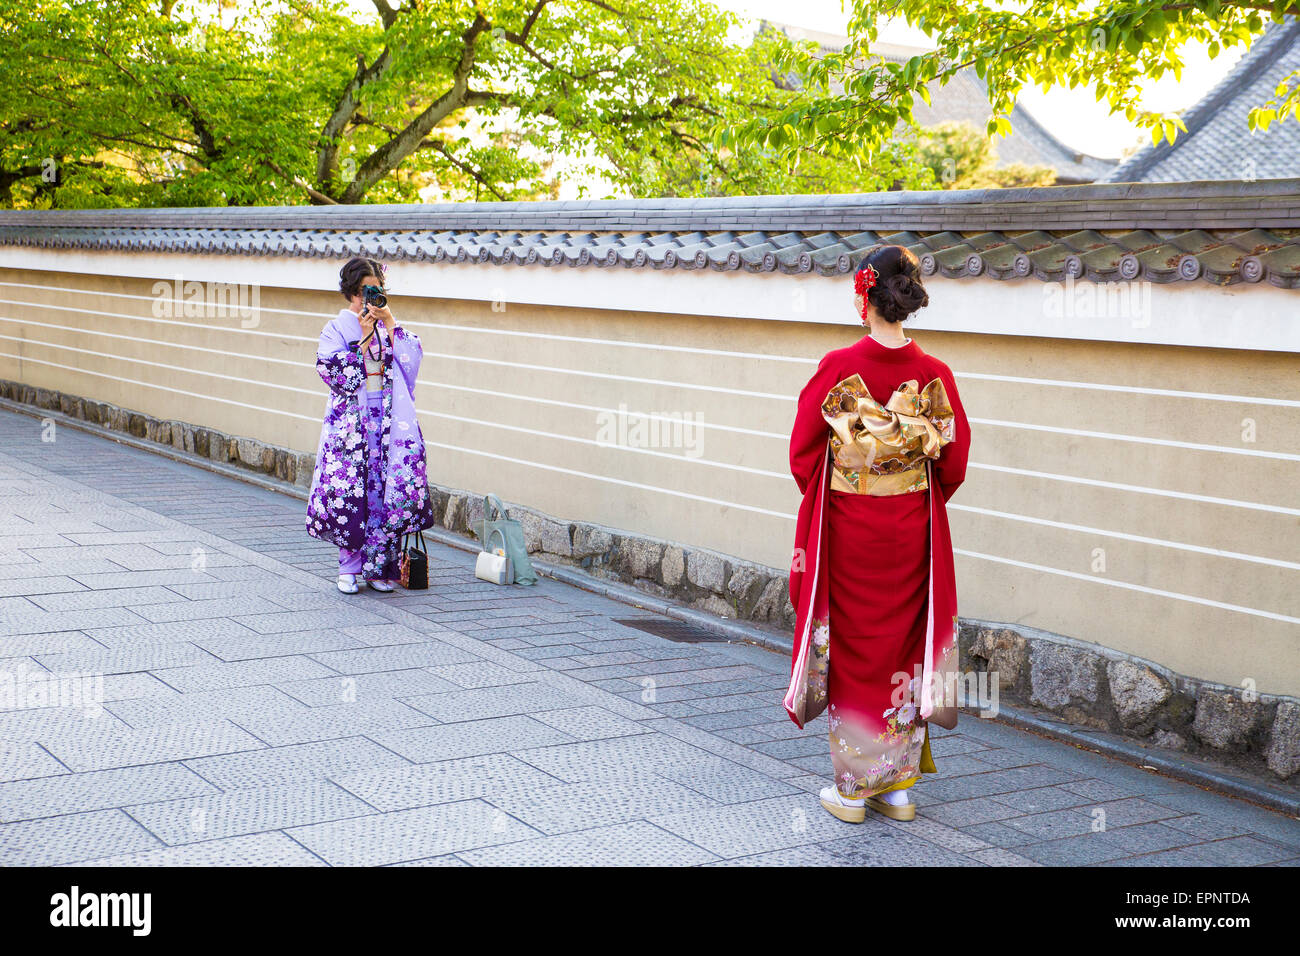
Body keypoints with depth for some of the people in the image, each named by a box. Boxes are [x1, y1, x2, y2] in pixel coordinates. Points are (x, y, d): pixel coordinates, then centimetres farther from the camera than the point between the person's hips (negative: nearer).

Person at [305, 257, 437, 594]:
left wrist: (389, 323, -7)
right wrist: (364, 339, -11)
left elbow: (411, 360, -2)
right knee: (350, 494, -6)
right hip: (350, 423, -2)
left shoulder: (391, 328, 14)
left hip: (391, 422, 2)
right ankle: (350, 568, 6)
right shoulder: (336, 329, 4)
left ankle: (379, 567, 5)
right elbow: (338, 375, -9)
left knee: (389, 491, -5)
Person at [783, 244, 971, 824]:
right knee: (904, 648, 12)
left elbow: (803, 455, -5)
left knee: (853, 650, 8)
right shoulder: (935, 375, -5)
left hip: (848, 533, -2)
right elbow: (954, 464, 2)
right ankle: (899, 786, 20)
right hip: (912, 535, 3)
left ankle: (852, 789, 15)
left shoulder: (838, 369, -13)